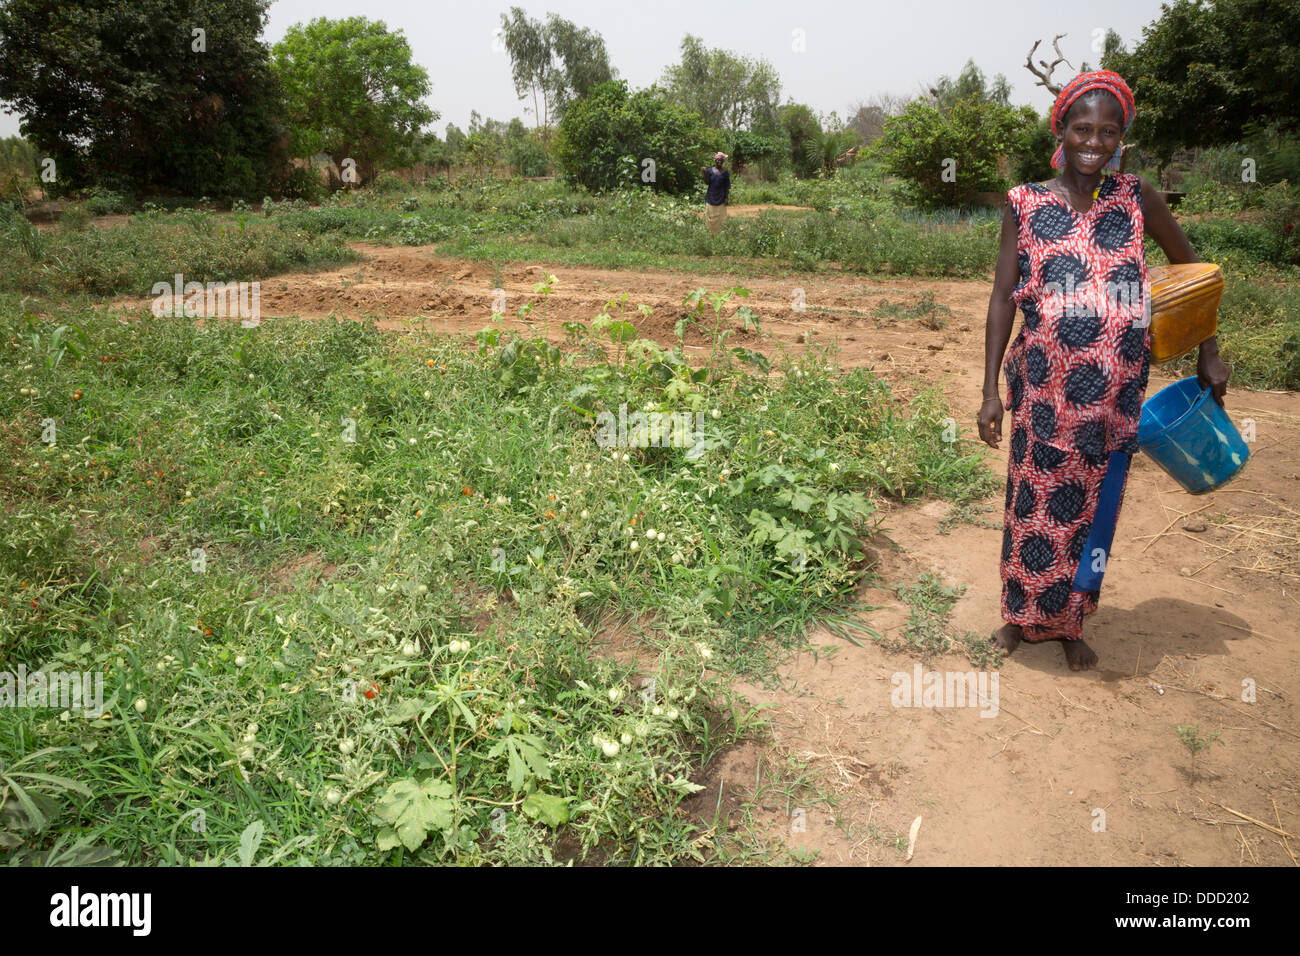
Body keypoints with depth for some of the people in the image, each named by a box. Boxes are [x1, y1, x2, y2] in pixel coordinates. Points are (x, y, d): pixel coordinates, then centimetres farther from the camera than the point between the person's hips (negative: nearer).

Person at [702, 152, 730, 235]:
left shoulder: (725, 173, -3)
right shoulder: (710, 170, -2)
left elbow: (727, 187, -1)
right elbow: (707, 182, -7)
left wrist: (726, 198, -6)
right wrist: (704, 172, -20)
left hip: (721, 200, 0)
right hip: (711, 198, 1)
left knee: (721, 218, 7)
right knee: (711, 217, 7)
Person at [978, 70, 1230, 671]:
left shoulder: (1137, 198, 1)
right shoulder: (1026, 204, -2)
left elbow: (1189, 265, 14)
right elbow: (1003, 297, -3)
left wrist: (1208, 352, 12)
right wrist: (992, 390, -8)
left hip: (1114, 394, 1)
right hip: (1044, 389, -1)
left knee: (1093, 507, 10)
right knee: (1034, 504, 8)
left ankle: (1071, 623, 29)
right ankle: (1023, 614, 29)